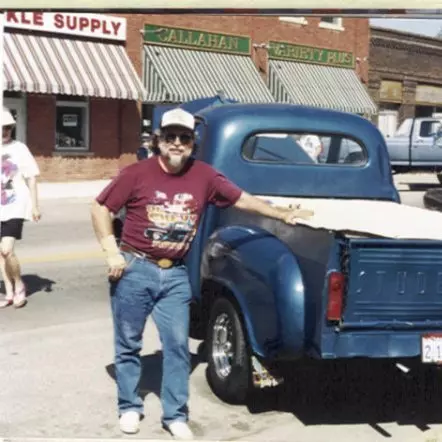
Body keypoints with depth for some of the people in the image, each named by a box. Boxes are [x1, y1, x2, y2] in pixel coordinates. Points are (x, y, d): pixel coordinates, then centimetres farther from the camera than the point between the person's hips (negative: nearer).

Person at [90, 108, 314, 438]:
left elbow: (241, 199, 10)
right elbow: (100, 208, -3)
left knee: (178, 345, 4)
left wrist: (283, 214, 11)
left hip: (175, 274, 2)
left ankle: (176, 415, 16)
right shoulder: (137, 174, -9)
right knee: (129, 344, 9)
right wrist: (112, 252, -10)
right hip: (135, 269, -2)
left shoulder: (204, 176, -1)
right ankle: (130, 407, 26)